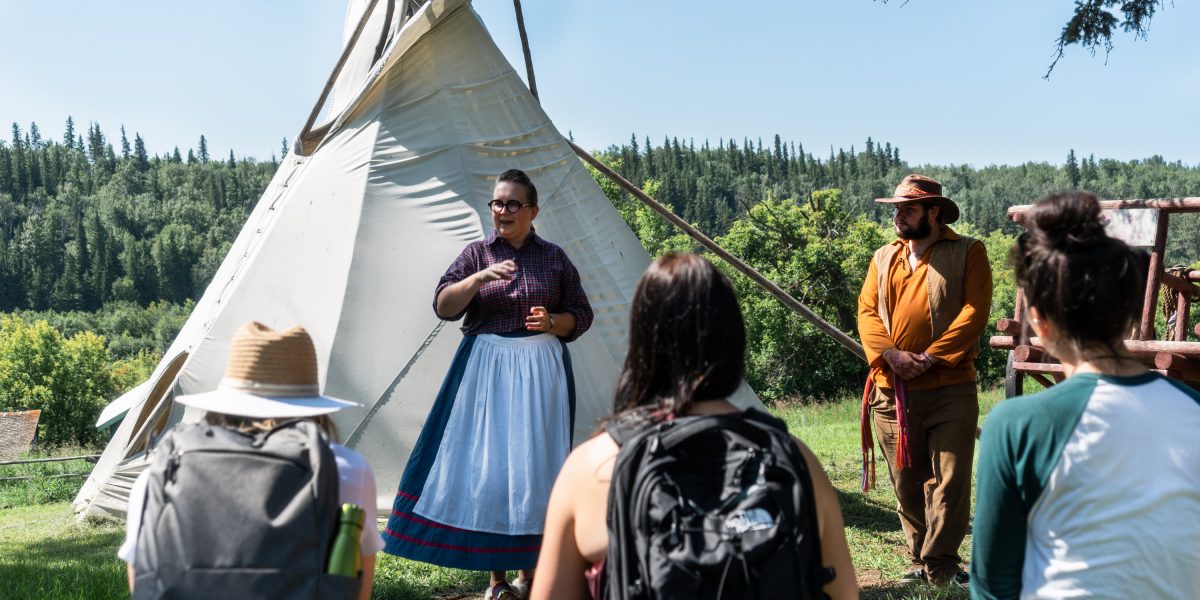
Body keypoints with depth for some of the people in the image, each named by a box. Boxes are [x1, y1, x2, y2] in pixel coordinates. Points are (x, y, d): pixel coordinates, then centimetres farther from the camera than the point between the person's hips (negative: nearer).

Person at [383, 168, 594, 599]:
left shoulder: (554, 258, 7)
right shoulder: (477, 254, 5)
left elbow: (581, 316, 10)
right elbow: (443, 305, -6)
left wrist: (553, 321, -10)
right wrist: (480, 277, -21)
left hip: (540, 369, 1)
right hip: (485, 367, 0)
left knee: (535, 466, 1)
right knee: (485, 465, -2)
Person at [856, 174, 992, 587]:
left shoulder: (967, 252, 2)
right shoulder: (883, 259, 15)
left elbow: (975, 309, -9)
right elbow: (867, 312, 5)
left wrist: (931, 357, -17)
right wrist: (891, 354, -13)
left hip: (950, 388, -4)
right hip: (893, 392, 4)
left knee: (950, 480, -3)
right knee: (906, 483, 11)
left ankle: (939, 565, 7)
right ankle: (921, 561, 24)